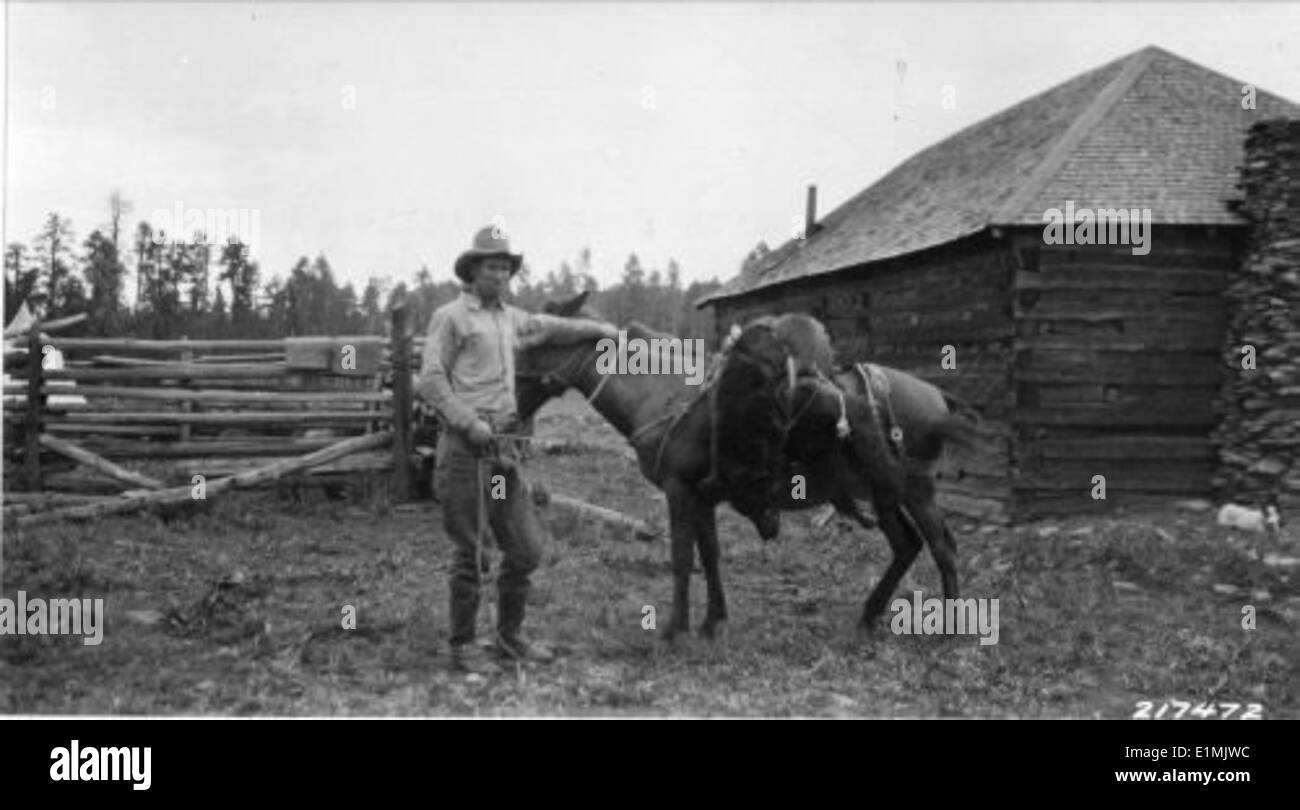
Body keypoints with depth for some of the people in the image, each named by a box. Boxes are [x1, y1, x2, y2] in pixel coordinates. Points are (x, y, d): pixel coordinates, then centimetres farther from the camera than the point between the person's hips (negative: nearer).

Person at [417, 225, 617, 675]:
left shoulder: (510, 317, 17)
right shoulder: (451, 317, -4)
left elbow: (549, 327, 35)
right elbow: (429, 381, -10)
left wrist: (599, 329, 33)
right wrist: (470, 422, -16)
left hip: (502, 446, 7)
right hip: (465, 447, -7)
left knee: (526, 545, 9)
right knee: (468, 550, -2)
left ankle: (510, 636, 23)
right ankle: (463, 645, 10)